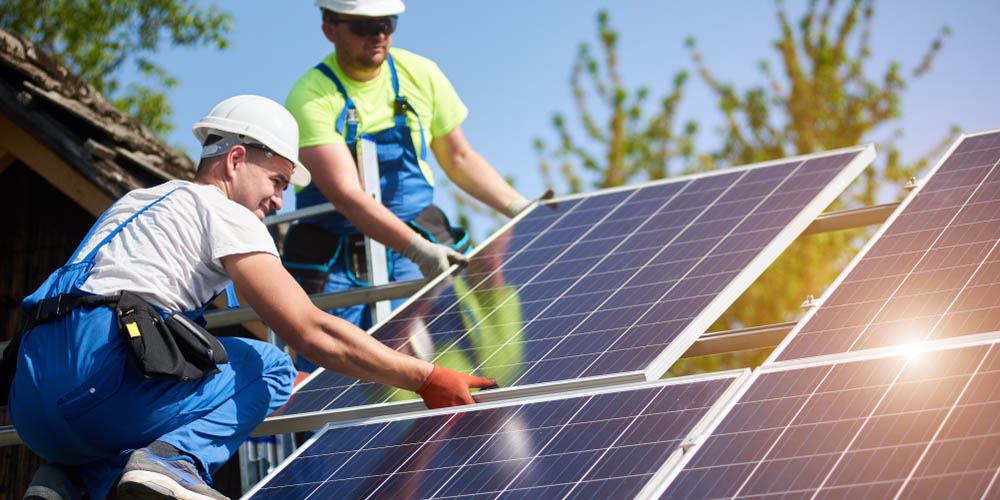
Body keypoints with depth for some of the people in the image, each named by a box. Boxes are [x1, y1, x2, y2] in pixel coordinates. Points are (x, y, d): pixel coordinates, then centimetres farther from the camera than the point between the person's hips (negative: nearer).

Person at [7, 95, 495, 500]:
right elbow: (312, 331, -5)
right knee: (270, 367, 9)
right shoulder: (221, 211, 4)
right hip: (99, 377, -8)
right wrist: (427, 378, -1)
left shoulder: (136, 202, 30)